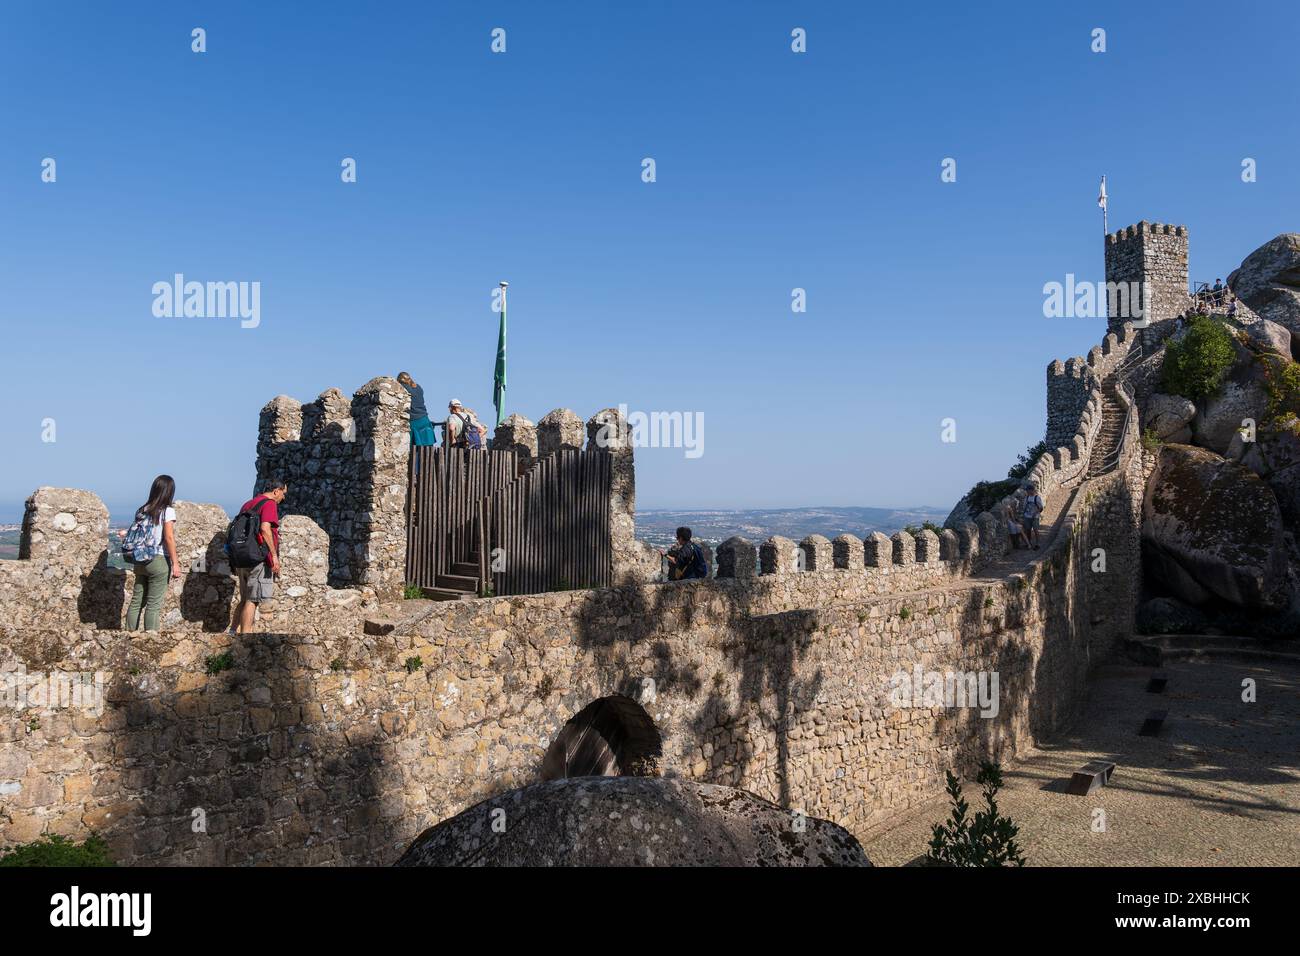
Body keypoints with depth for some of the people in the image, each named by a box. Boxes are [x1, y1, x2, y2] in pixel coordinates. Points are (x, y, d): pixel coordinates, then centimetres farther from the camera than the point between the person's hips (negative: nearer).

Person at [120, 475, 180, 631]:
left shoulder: (143, 510, 9)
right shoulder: (167, 511, -8)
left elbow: (136, 531, 7)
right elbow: (169, 538, -13)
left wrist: (126, 533, 29)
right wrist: (175, 563, -11)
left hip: (140, 561, 6)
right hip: (159, 560, -6)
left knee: (136, 601, 13)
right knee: (154, 604, -3)